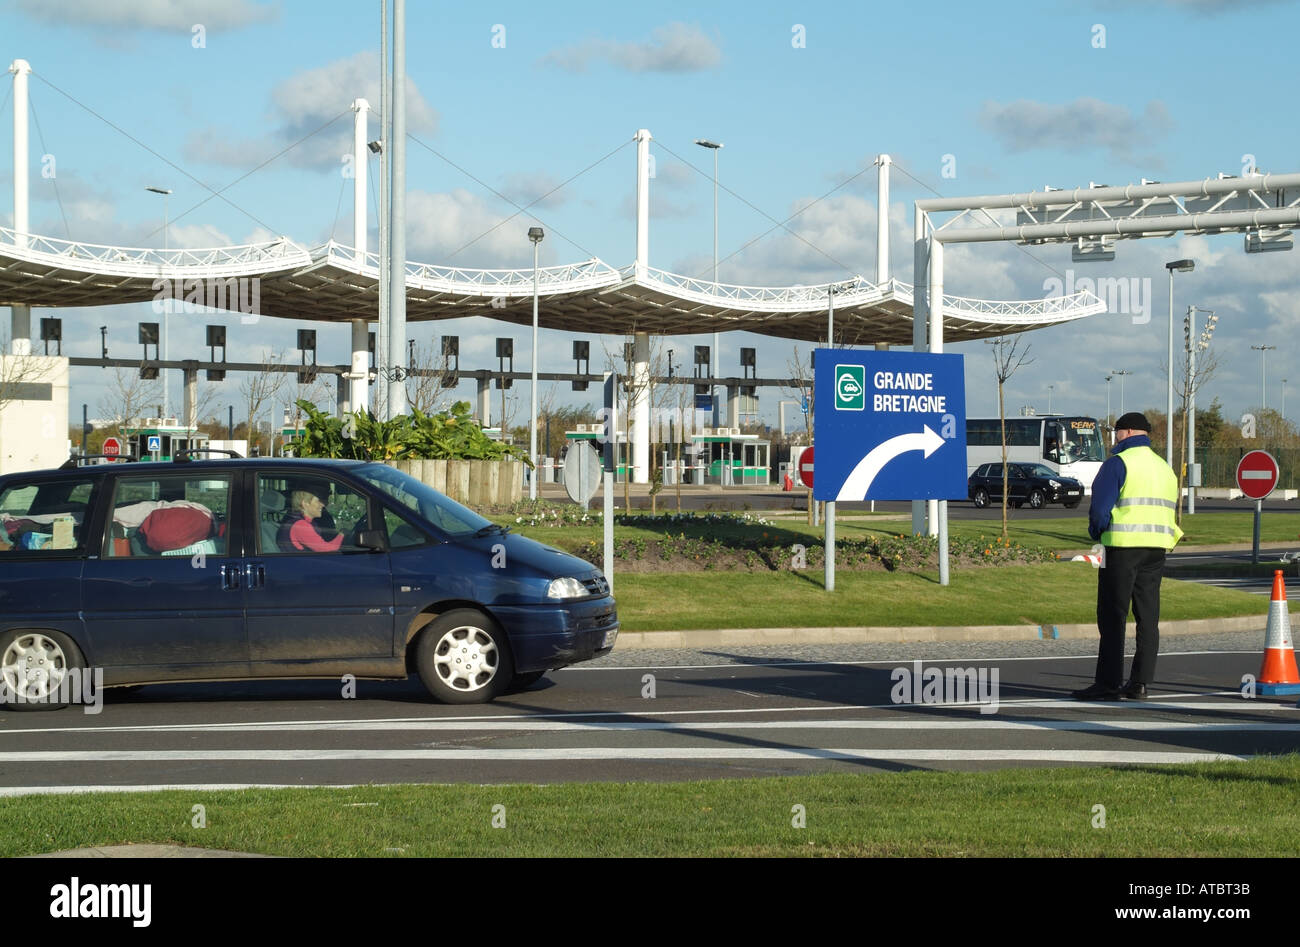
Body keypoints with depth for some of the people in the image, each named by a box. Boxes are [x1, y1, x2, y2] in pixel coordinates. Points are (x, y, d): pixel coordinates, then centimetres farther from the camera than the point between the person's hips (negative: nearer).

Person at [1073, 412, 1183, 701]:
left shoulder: (1119, 463, -7)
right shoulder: (1164, 468, 17)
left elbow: (1100, 507, -13)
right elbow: (1170, 512, 17)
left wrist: (1096, 532, 6)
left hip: (1123, 546, -7)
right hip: (1156, 547, 7)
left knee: (1112, 616, -4)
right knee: (1148, 617, 7)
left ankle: (1108, 682, -5)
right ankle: (1140, 682, 7)